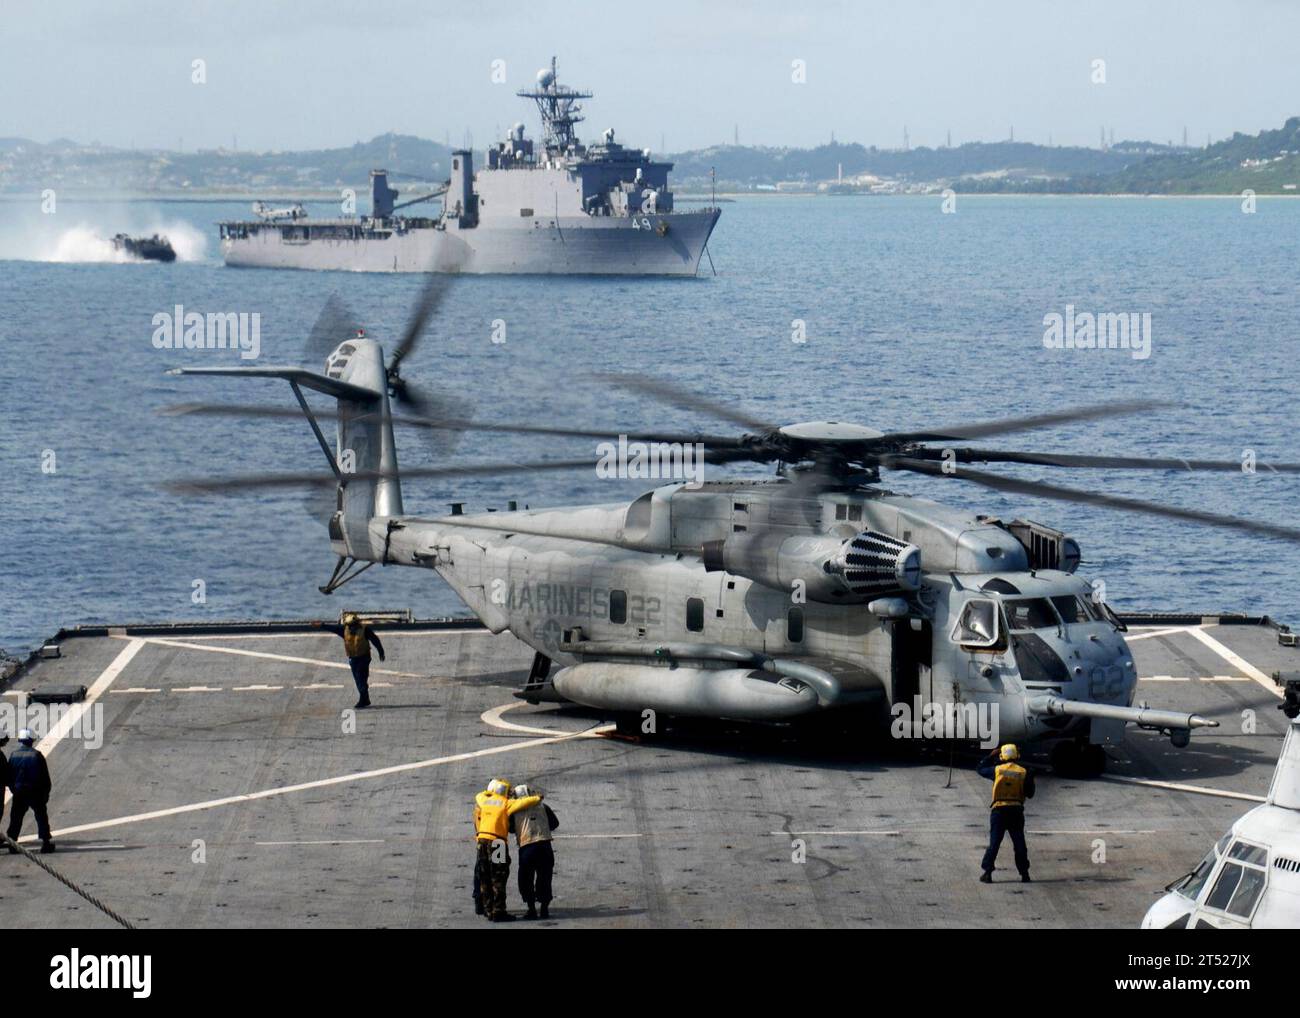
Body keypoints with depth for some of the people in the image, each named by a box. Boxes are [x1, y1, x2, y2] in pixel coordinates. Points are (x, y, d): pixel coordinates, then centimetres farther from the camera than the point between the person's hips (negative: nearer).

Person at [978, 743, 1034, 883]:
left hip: (999, 810, -1)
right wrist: (1030, 780, 21)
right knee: (1019, 843, 8)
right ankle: (1024, 873, 9)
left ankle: (987, 873, -2)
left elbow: (981, 769, 15)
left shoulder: (997, 770, -2)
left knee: (994, 842, 3)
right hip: (1016, 811, 1)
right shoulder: (1023, 773, -1)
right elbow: (1030, 794, 4)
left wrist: (990, 756, 25)